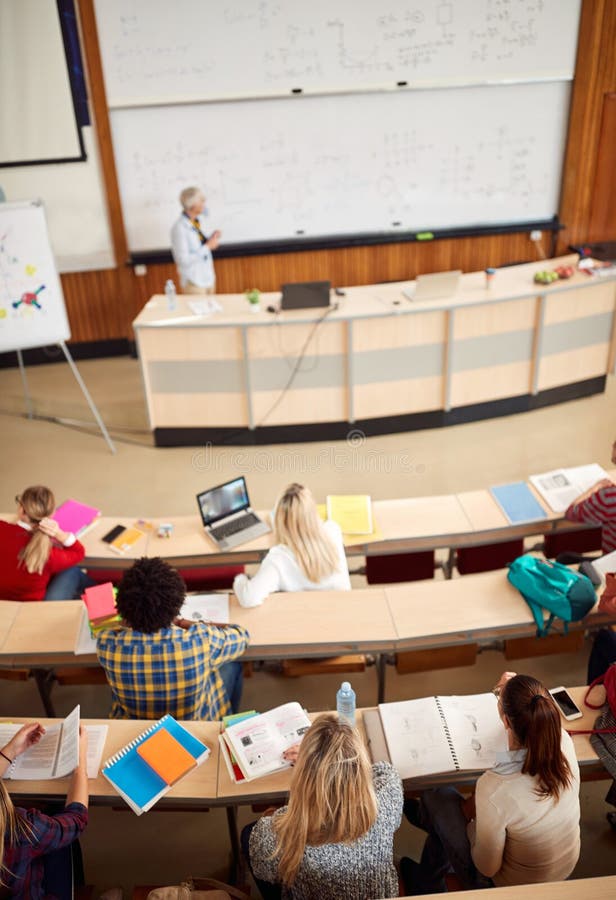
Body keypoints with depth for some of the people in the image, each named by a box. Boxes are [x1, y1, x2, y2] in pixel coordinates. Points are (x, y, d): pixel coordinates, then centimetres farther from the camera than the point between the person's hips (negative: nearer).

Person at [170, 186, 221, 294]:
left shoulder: (200, 220, 3)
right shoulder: (179, 228, -19)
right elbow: (183, 260, -21)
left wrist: (211, 240, -5)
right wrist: (207, 246, -18)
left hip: (209, 277, 7)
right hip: (194, 282, -7)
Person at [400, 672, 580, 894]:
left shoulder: (494, 788, -40)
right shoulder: (564, 742, -25)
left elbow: (487, 868, -23)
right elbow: (539, 723, 4)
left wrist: (470, 816, -8)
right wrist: (518, 692, -6)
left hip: (512, 888, -5)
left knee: (439, 799, 15)